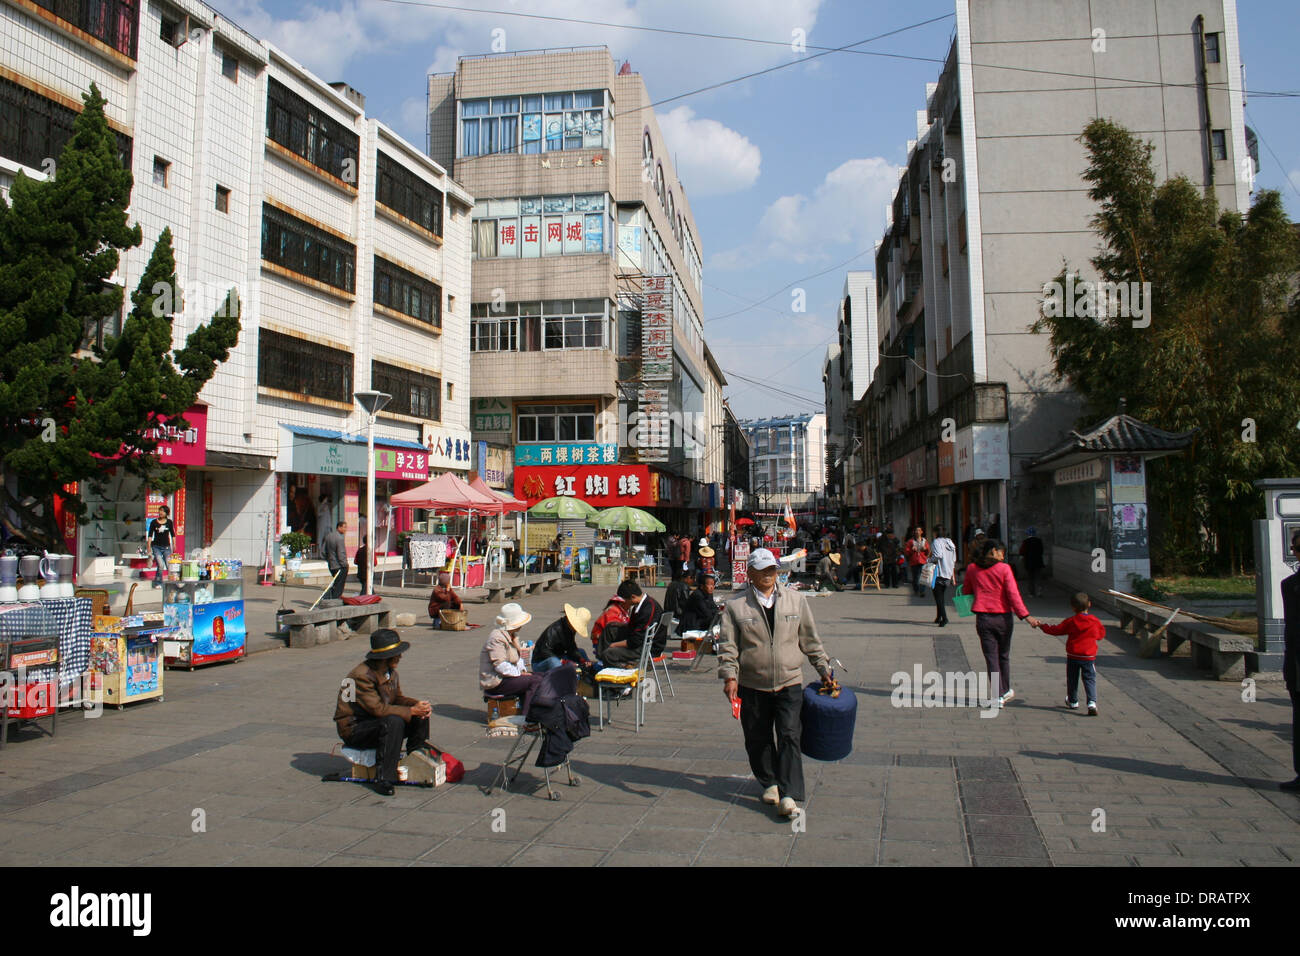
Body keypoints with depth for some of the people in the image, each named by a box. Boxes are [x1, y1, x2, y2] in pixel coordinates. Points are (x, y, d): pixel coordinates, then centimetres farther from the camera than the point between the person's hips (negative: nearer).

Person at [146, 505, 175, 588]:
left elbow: (173, 535, 11)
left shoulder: (169, 522, 5)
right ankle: (158, 583, 2)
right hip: (156, 547, -1)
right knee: (161, 565, -13)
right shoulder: (154, 522, 1)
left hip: (166, 547, 1)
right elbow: (150, 535, 3)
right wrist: (149, 546, -3)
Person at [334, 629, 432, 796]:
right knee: (394, 722, -35)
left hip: (376, 721, 8)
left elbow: (398, 698, 9)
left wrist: (419, 705, -12)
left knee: (421, 718, -7)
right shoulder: (361, 676, -25)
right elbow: (378, 709, -29)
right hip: (353, 729, -8)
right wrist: (411, 710, -26)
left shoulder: (390, 671, 2)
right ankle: (383, 779, -28)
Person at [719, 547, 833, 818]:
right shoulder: (736, 606, 0)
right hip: (752, 686, 0)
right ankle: (769, 783, 32)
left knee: (789, 737, -9)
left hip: (789, 684, 0)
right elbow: (728, 645, -2)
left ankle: (789, 795, -4)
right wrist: (730, 676, -13)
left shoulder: (796, 600, 6)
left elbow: (810, 639, 14)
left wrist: (824, 669, 17)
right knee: (757, 739, 10)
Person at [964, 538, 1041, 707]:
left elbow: (967, 592, 11)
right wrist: (1026, 617, -12)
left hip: (983, 618, 1)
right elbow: (1013, 595, -13)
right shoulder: (1004, 568, -8)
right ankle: (1006, 691, 32)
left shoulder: (972, 569, 1)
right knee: (1004, 655, 18)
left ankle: (998, 696, 1)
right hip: (1003, 617, -1)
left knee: (991, 657, 5)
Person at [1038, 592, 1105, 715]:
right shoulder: (1095, 621, -3)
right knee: (1090, 680, 1)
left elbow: (1056, 630, 2)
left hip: (1072, 656, 0)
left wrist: (1042, 626, 15)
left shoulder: (1070, 622, -6)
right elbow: (1101, 634, 12)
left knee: (1072, 680, 15)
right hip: (1089, 657, 0)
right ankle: (1092, 703, -16)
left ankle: (1073, 702, 27)